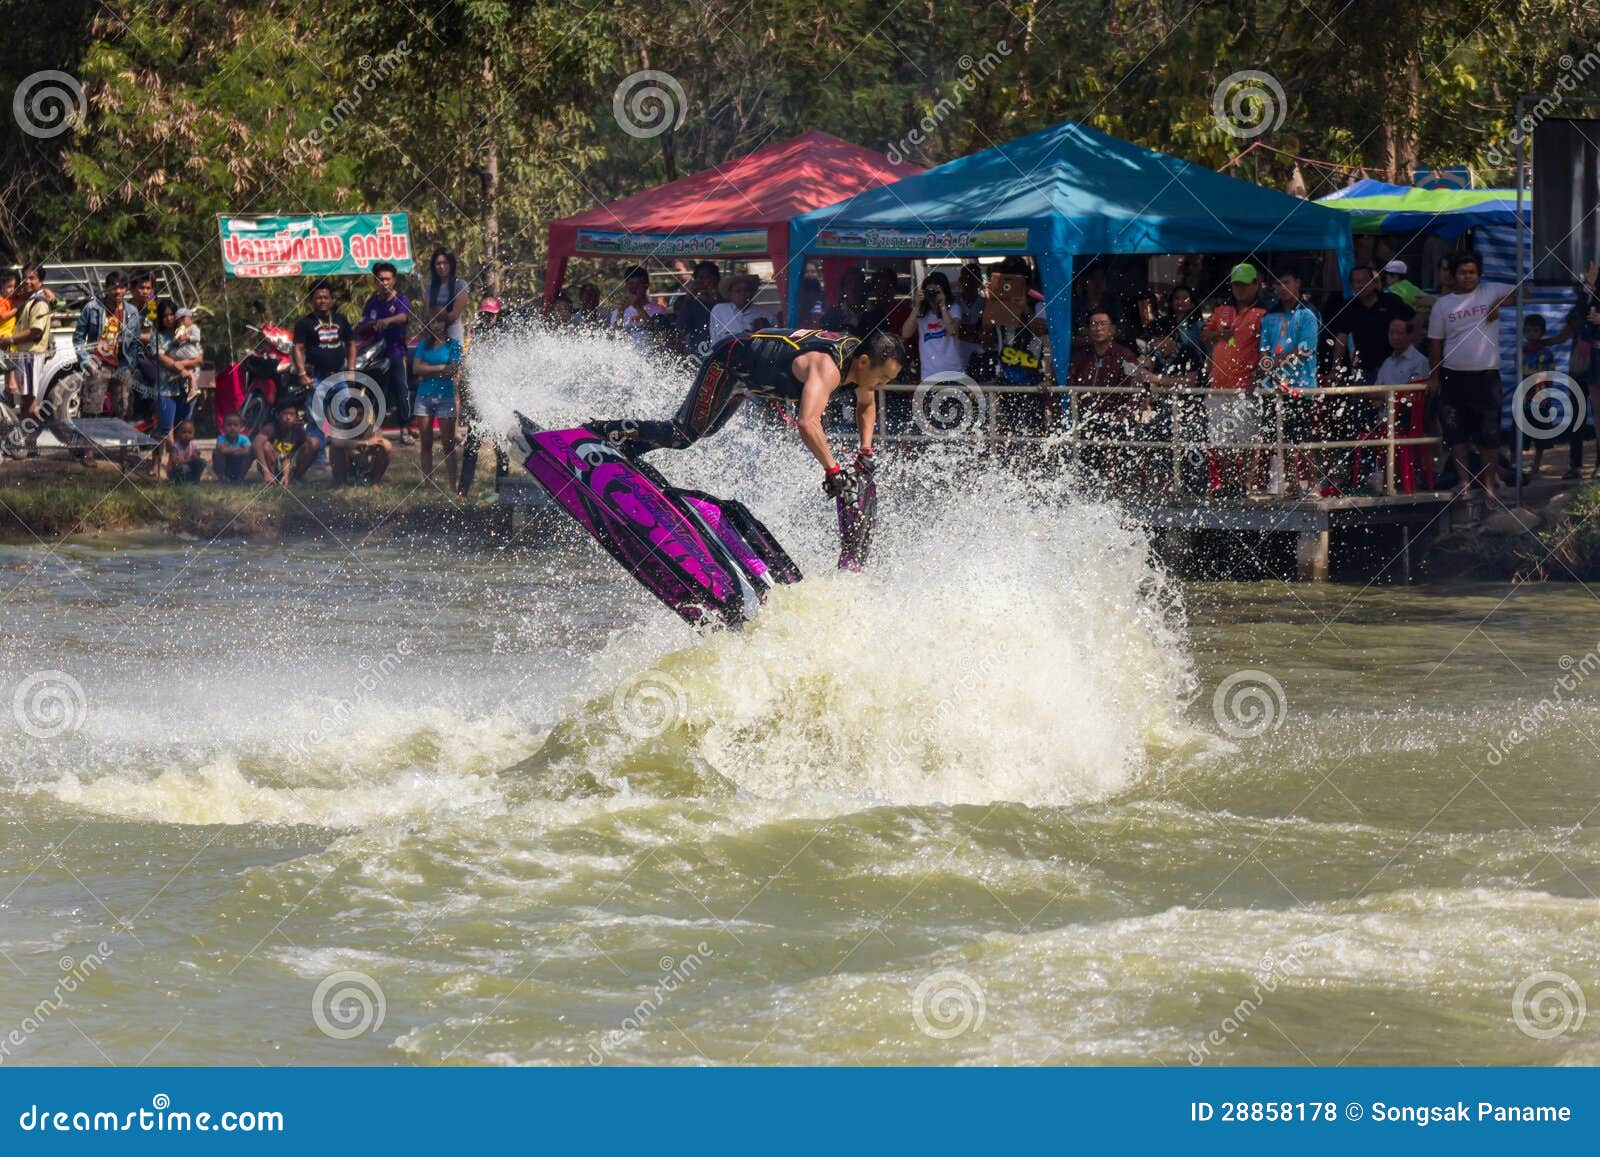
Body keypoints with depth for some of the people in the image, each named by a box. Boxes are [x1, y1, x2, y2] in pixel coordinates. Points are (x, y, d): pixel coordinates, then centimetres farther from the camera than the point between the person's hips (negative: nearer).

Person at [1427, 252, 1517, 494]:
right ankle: (1464, 479, 12)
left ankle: (1489, 480, 5)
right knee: (1455, 431, 3)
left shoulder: (1491, 292, 5)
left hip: (1486, 374, -2)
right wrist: (1433, 377, 4)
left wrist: (1499, 303, -11)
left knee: (1489, 431, -3)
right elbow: (1435, 343, 8)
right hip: (1453, 375, 2)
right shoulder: (1443, 304, 7)